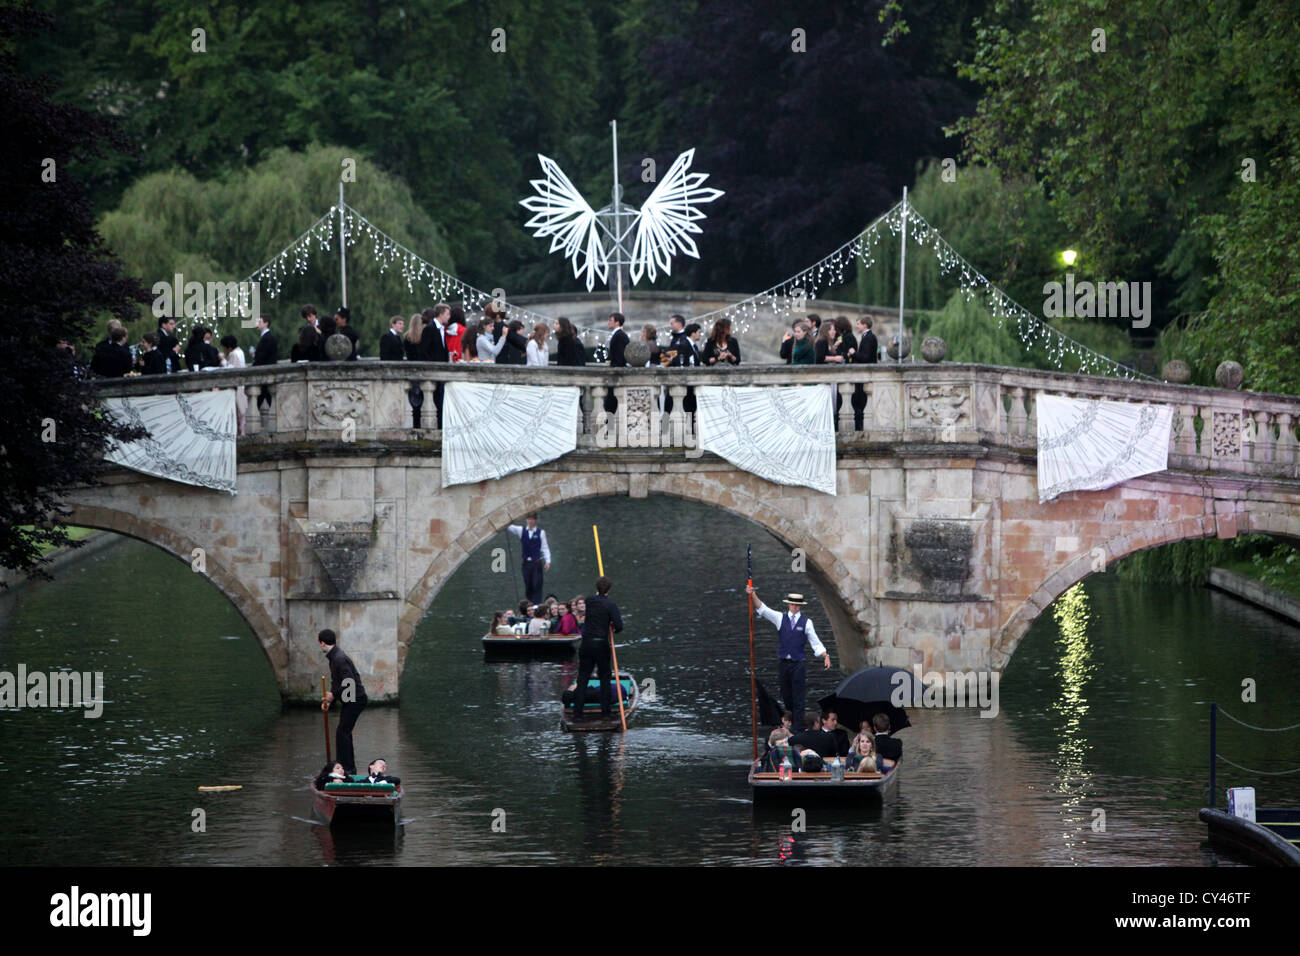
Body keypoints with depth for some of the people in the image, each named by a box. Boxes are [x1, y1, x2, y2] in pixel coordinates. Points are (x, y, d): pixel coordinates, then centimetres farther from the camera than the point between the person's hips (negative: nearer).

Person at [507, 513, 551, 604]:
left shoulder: (541, 533, 1)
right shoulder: (521, 531, 7)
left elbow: (545, 548, 0)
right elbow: (510, 527, -1)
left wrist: (547, 561, -9)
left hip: (537, 563, -3)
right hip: (526, 563, 3)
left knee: (537, 586, -6)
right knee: (528, 587, 4)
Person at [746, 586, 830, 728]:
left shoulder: (806, 622, 2)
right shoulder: (780, 618, 5)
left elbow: (815, 643, 3)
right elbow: (762, 609, -3)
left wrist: (826, 656, -9)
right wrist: (753, 594, -16)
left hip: (799, 664, -2)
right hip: (783, 662, 2)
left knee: (798, 698, -5)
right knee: (786, 696, 9)